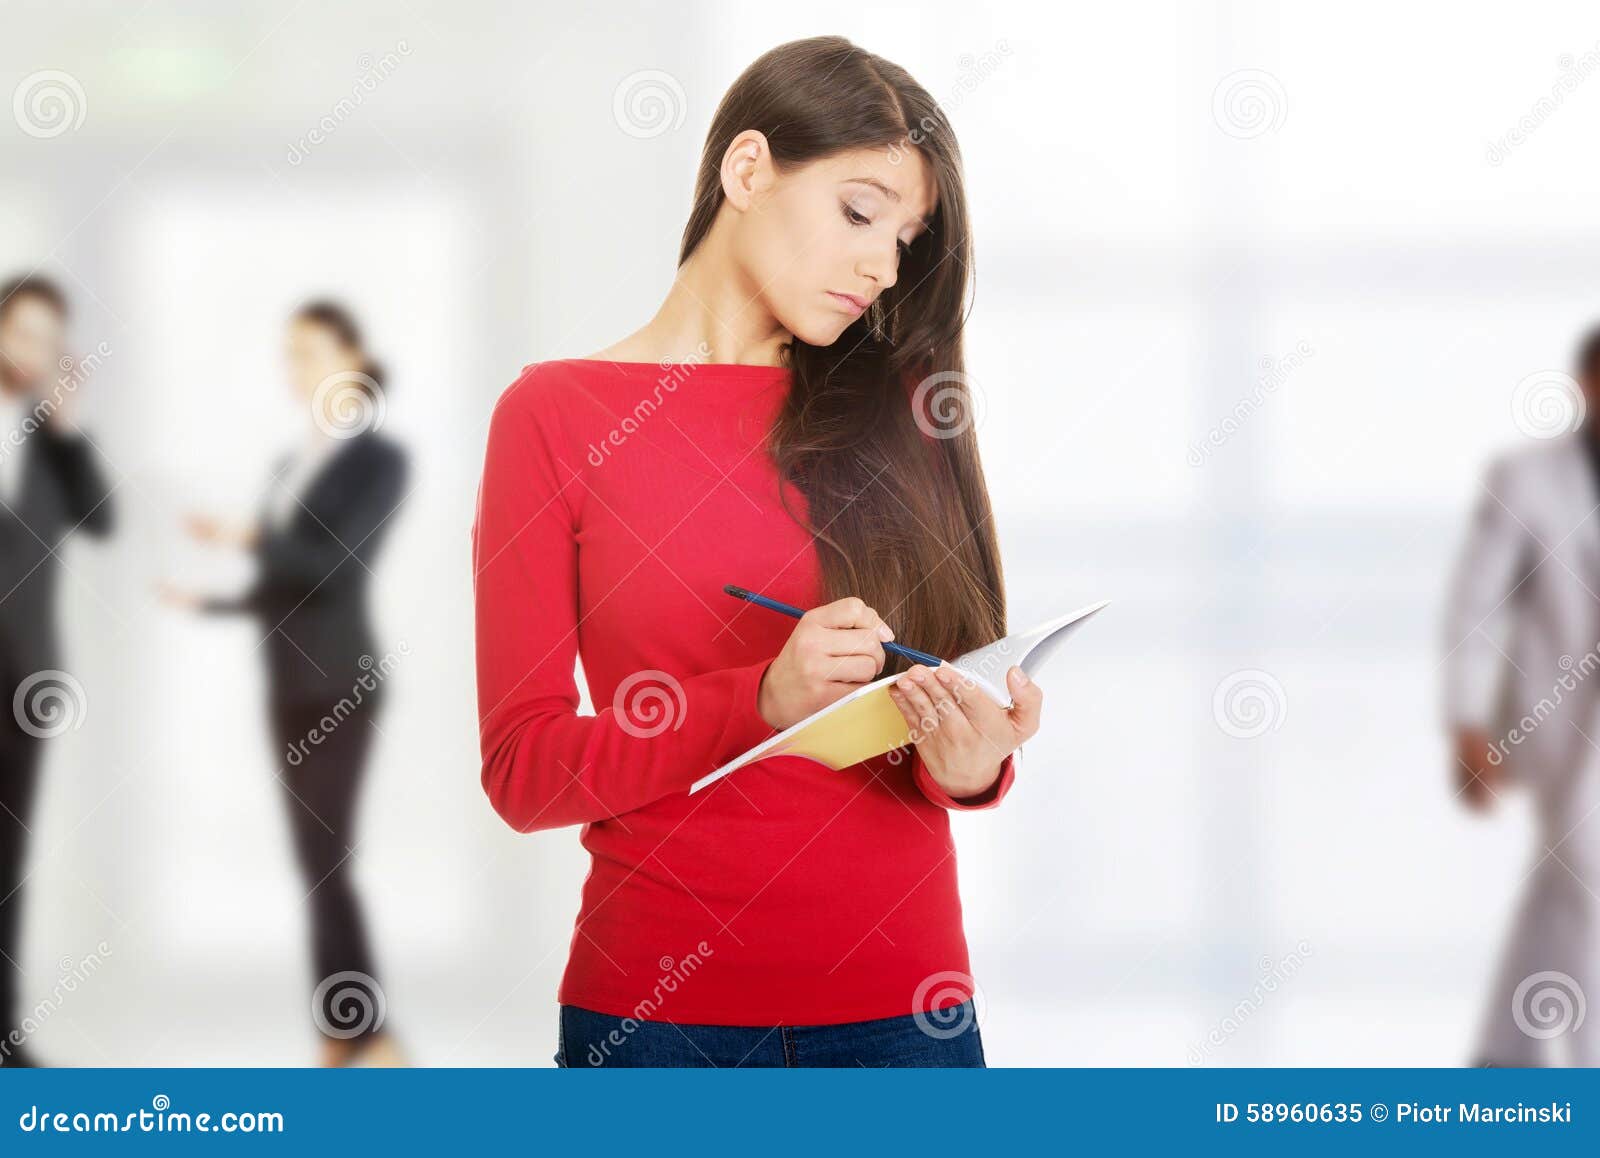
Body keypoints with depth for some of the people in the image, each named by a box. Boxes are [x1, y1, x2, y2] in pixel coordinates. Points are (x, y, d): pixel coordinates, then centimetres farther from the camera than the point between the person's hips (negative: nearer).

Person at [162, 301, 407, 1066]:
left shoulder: (380, 459, -7)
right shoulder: (291, 467, 16)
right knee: (317, 862, 6)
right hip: (291, 683, 8)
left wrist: (248, 540, -21)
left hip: (338, 682, -8)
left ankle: (379, 1050, -11)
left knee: (324, 861, -12)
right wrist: (208, 603, 15)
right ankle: (339, 1048, 7)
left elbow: (345, 567, -19)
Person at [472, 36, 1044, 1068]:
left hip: (897, 1000, 2)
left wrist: (971, 762, -16)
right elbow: (521, 768, -5)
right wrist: (762, 702, -19)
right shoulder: (556, 414, 0)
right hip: (654, 1007, -2)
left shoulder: (895, 412, 9)